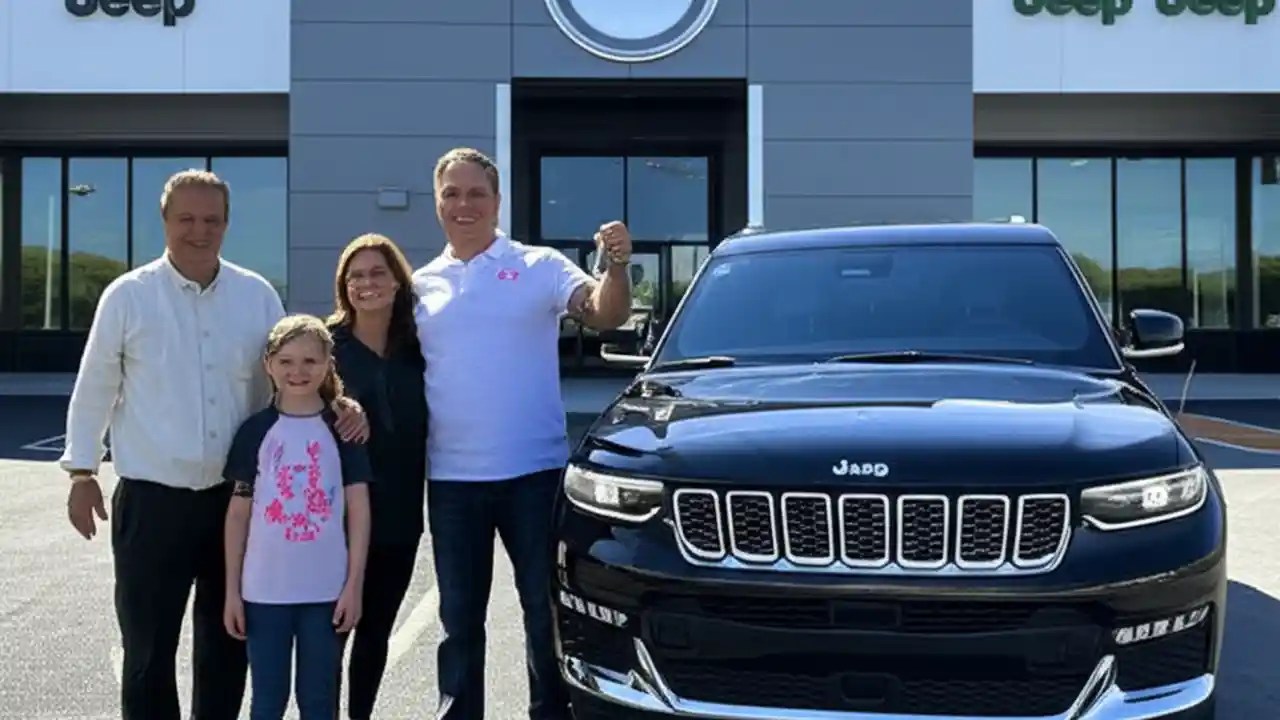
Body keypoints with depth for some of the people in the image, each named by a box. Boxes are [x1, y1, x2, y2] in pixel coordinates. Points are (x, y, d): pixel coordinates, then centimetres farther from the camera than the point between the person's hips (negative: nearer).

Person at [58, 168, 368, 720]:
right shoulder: (129, 295, -4)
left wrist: (338, 404, -10)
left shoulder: (257, 295, 2)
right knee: (149, 649, 6)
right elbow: (95, 389, 2)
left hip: (235, 497, 3)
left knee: (226, 645, 16)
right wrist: (82, 472, 0)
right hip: (151, 500, -2)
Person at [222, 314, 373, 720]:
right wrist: (232, 589, 1)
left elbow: (358, 509, 0)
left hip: (326, 589, 0)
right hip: (265, 589, 1)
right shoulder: (256, 430, 2)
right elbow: (239, 514, 4)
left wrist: (354, 583, -5)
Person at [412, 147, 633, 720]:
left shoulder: (540, 266, -1)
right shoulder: (422, 285, 9)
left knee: (546, 608, 7)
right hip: (452, 479, 3)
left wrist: (617, 268, -33)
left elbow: (606, 314, -14)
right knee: (459, 618, 14)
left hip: (534, 471, -3)